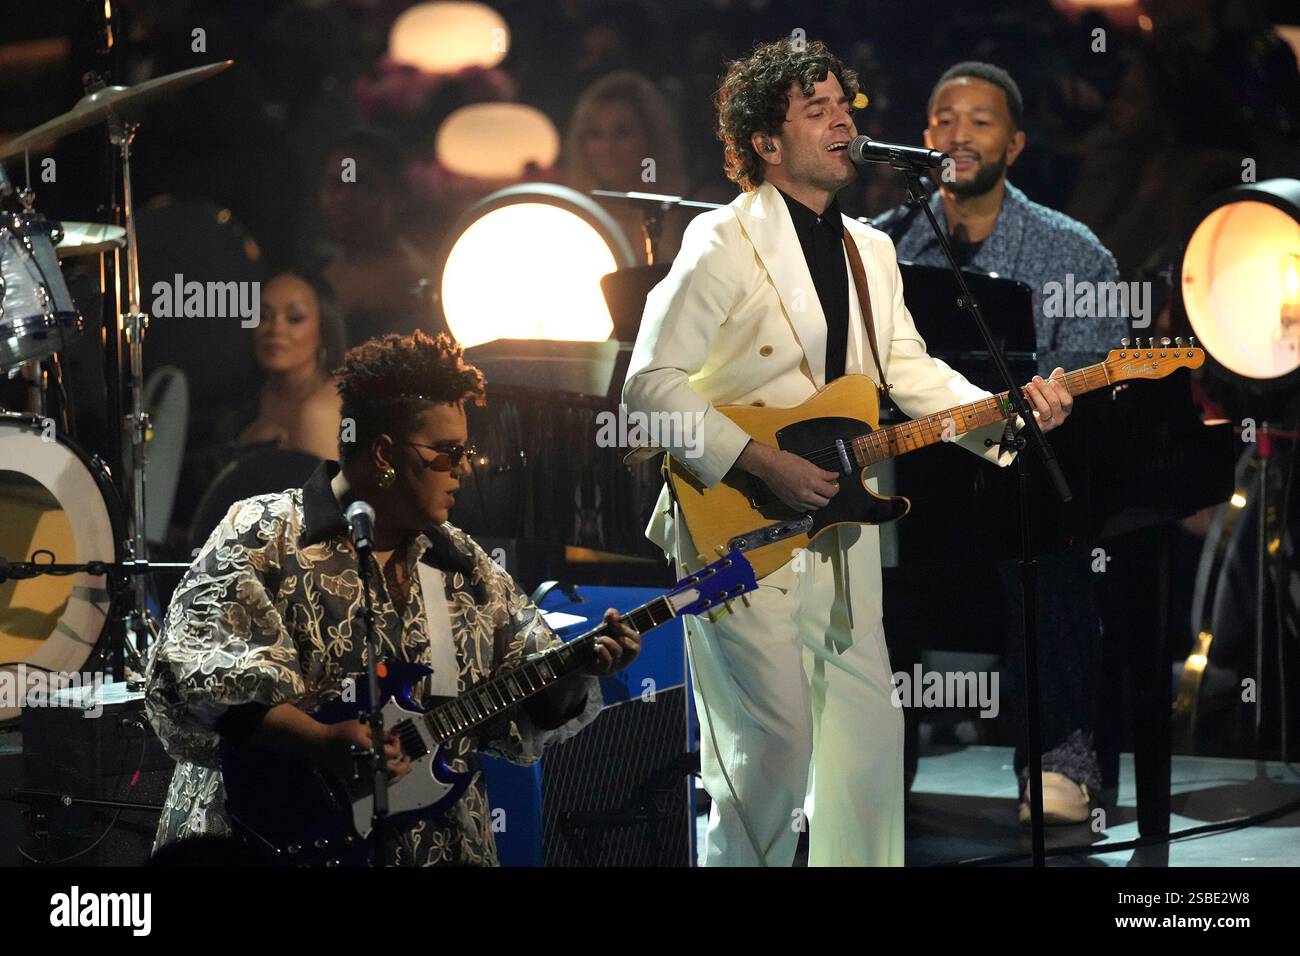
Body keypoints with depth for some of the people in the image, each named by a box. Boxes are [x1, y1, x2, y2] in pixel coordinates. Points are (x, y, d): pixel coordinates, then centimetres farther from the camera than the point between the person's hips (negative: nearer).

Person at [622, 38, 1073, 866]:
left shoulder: (871, 251, 14)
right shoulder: (723, 244, -11)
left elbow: (912, 372, 14)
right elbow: (652, 385, -15)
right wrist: (764, 464, -21)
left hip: (839, 533, 7)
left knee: (869, 736, 8)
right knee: (773, 745, -8)